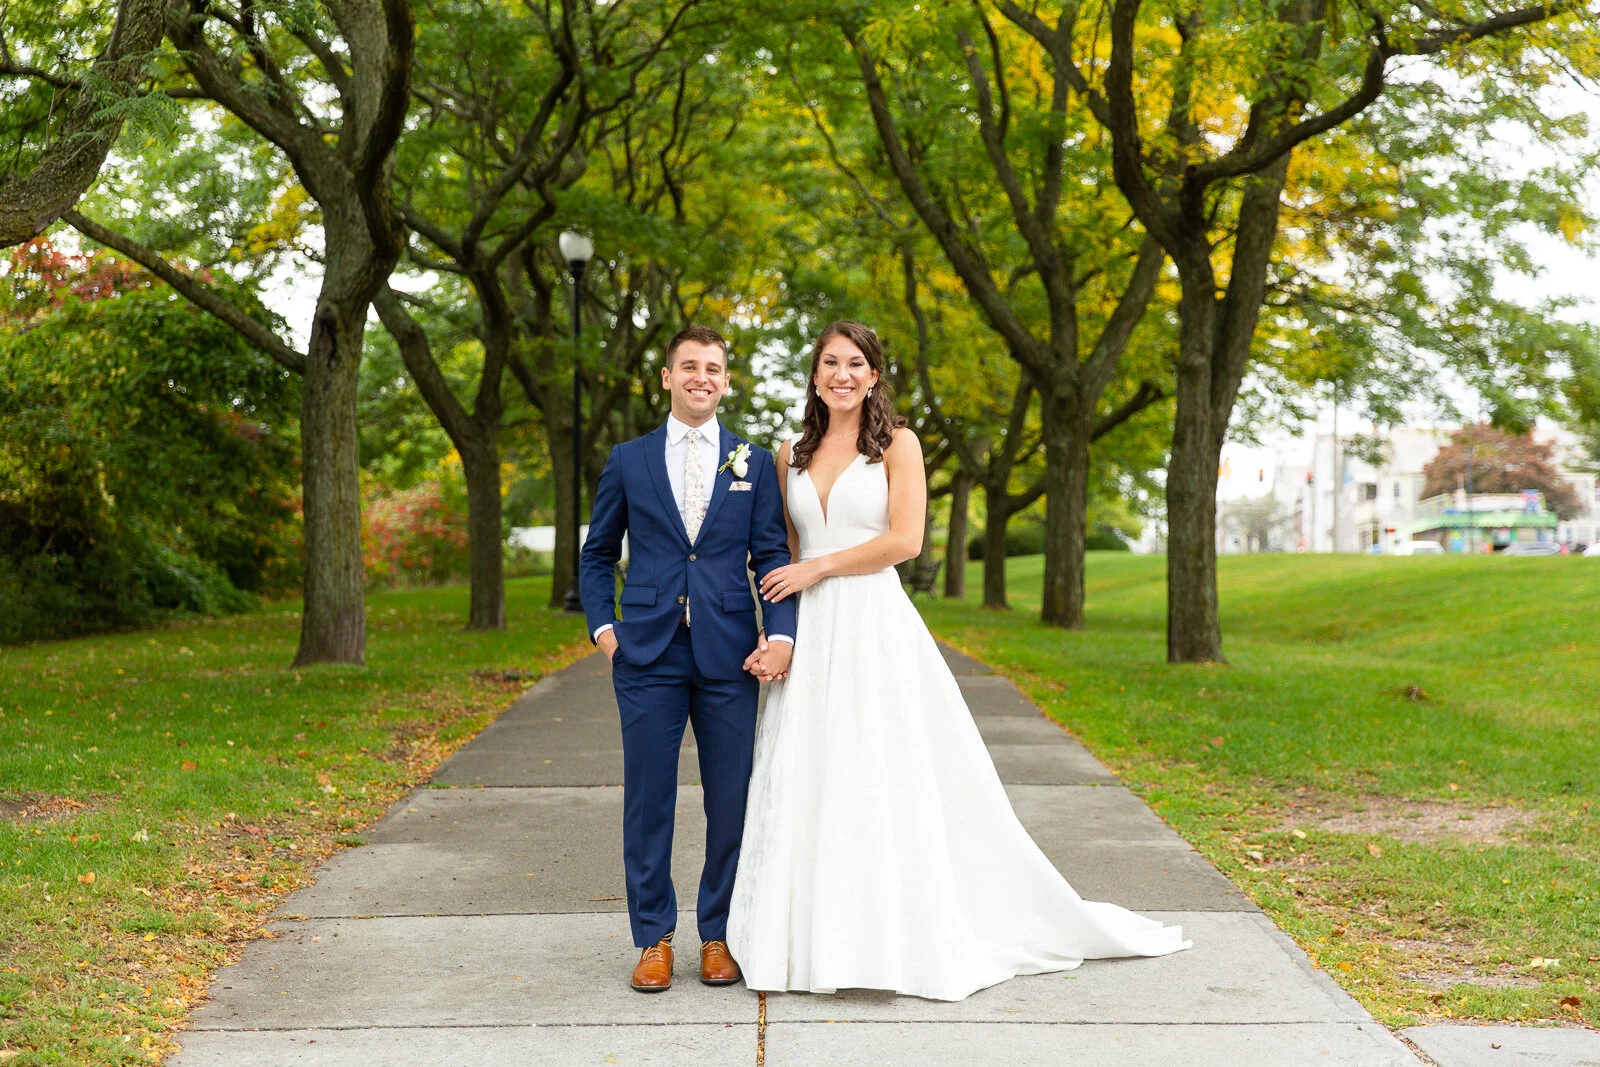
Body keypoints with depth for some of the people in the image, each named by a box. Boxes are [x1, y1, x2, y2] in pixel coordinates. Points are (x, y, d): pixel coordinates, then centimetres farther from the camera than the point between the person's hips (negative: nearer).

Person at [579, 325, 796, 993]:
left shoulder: (754, 464, 8)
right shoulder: (628, 461, 9)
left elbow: (772, 556, 4)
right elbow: (597, 554, 16)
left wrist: (780, 634, -9)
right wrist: (602, 625, 3)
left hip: (729, 657, 0)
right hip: (648, 654, 0)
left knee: (731, 800, 4)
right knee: (648, 799, 3)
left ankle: (718, 935, 17)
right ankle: (654, 938, 14)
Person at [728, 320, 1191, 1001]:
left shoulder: (896, 443, 1)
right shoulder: (791, 456, 14)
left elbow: (905, 540, -9)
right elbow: (783, 556, 15)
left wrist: (819, 567, -8)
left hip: (875, 628, -4)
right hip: (810, 637, 4)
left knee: (885, 781, -3)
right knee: (805, 784, 3)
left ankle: (900, 940, 6)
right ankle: (810, 941, 11)